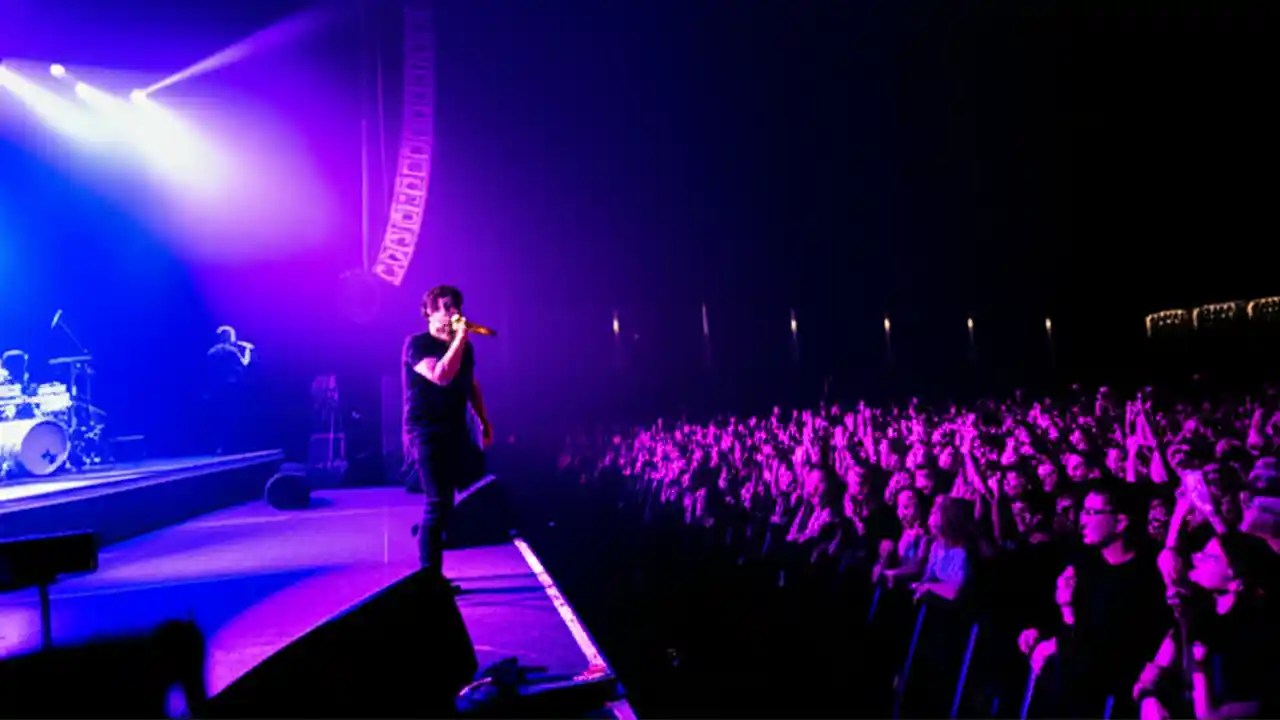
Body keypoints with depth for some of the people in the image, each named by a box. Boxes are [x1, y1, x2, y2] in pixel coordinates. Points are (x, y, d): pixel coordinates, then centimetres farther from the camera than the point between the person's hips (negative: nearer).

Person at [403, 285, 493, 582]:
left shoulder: (463, 346, 10)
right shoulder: (416, 344, -12)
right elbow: (441, 376, -28)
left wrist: (484, 421, 19)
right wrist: (460, 338, -25)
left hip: (455, 431, 8)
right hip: (426, 433, -8)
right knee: (439, 504, -11)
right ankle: (430, 577, -1)